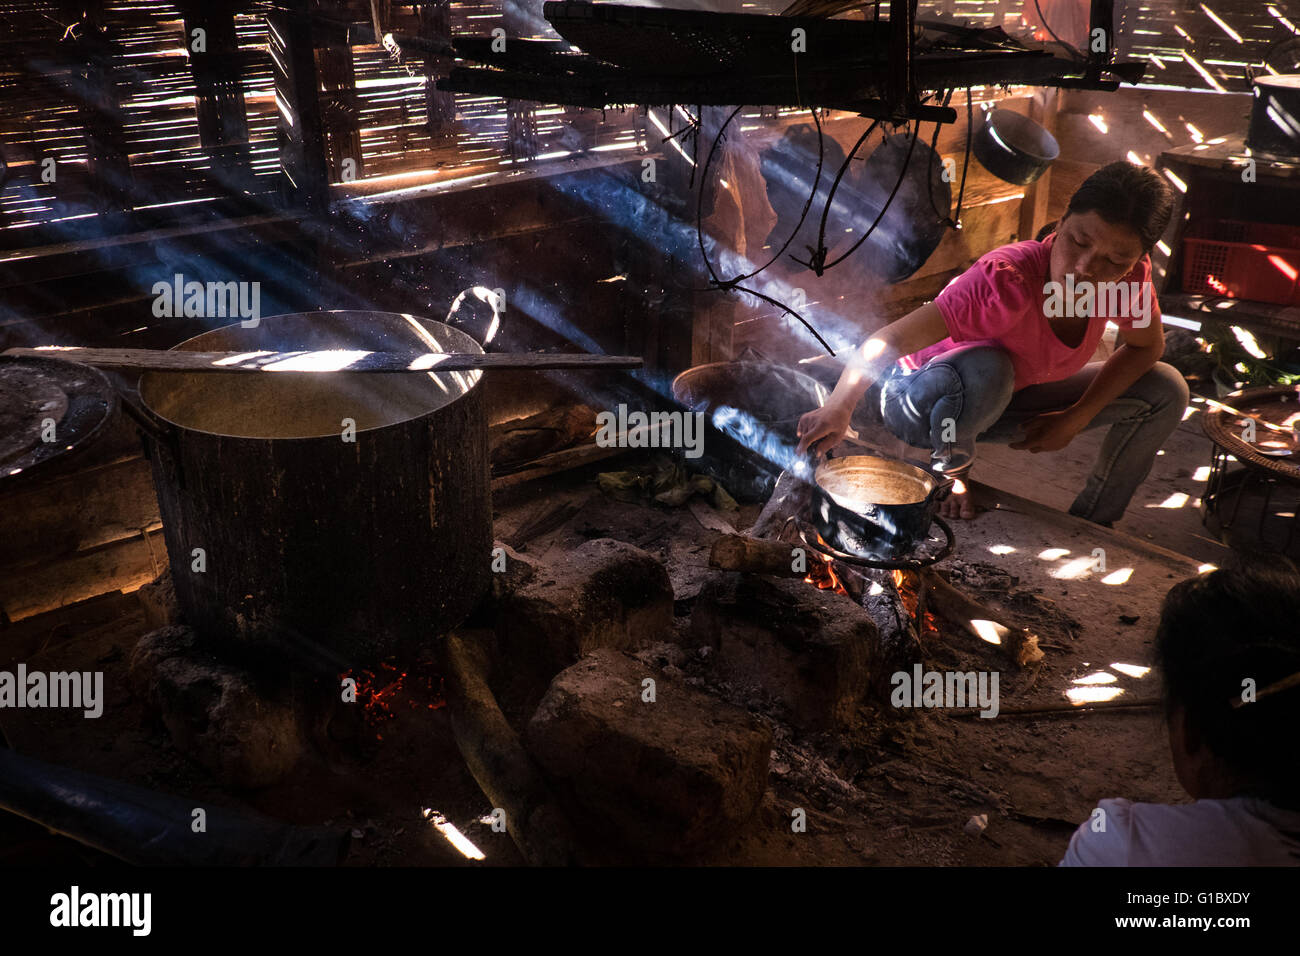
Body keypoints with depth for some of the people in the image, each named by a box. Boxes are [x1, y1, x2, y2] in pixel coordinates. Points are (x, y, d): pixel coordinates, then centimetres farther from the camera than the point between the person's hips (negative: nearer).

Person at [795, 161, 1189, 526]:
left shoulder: (1130, 277, -19)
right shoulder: (1007, 281, -37)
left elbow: (1147, 345, 0)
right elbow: (892, 339, -42)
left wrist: (1076, 419, -12)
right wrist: (840, 407, -57)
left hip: (1005, 400, 6)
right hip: (923, 400, -6)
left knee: (1165, 391, -4)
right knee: (983, 371, -41)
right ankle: (949, 468, -9)